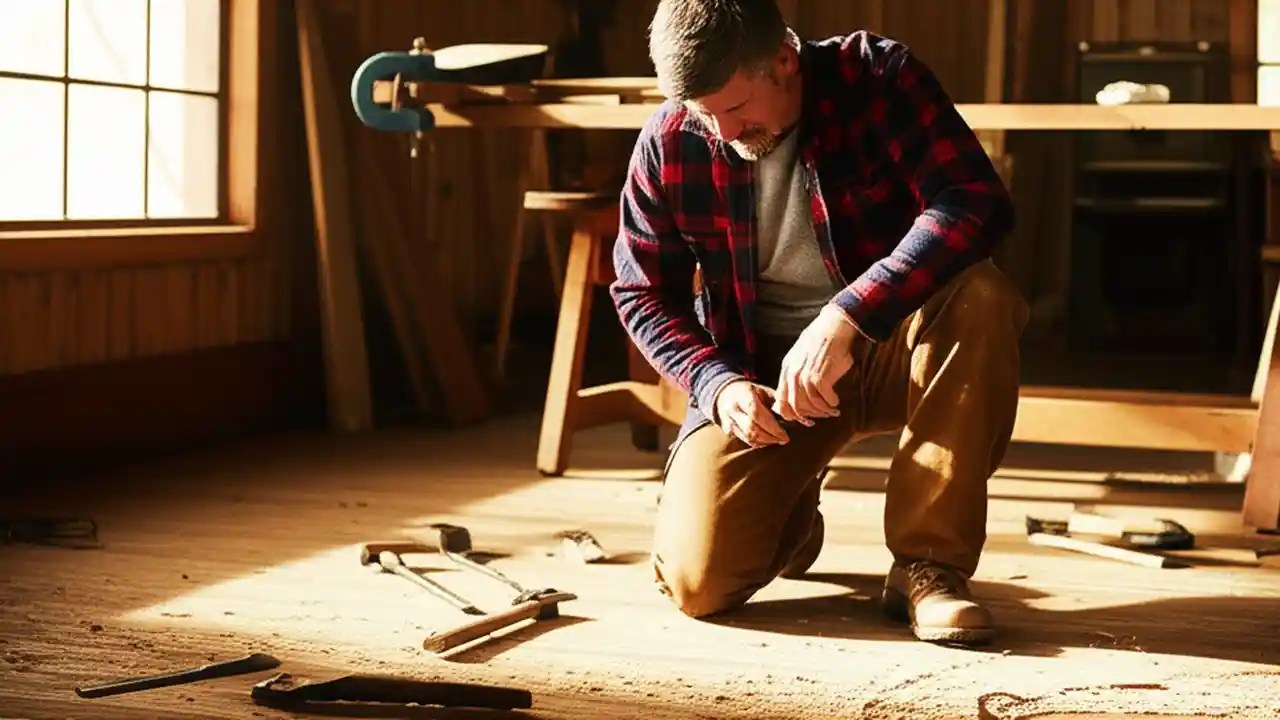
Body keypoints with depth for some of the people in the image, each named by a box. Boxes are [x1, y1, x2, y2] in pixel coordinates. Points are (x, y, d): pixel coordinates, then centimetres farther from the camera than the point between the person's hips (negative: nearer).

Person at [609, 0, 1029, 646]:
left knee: (979, 296, -35)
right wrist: (718, 384, -17)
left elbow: (978, 203, -29)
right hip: (755, 374, 1)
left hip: (889, 348, -1)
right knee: (698, 581, -18)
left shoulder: (877, 77, -15)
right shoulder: (669, 144, -9)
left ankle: (928, 564, -22)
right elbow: (642, 294, 3)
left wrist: (846, 317, -40)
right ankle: (791, 513, 21)